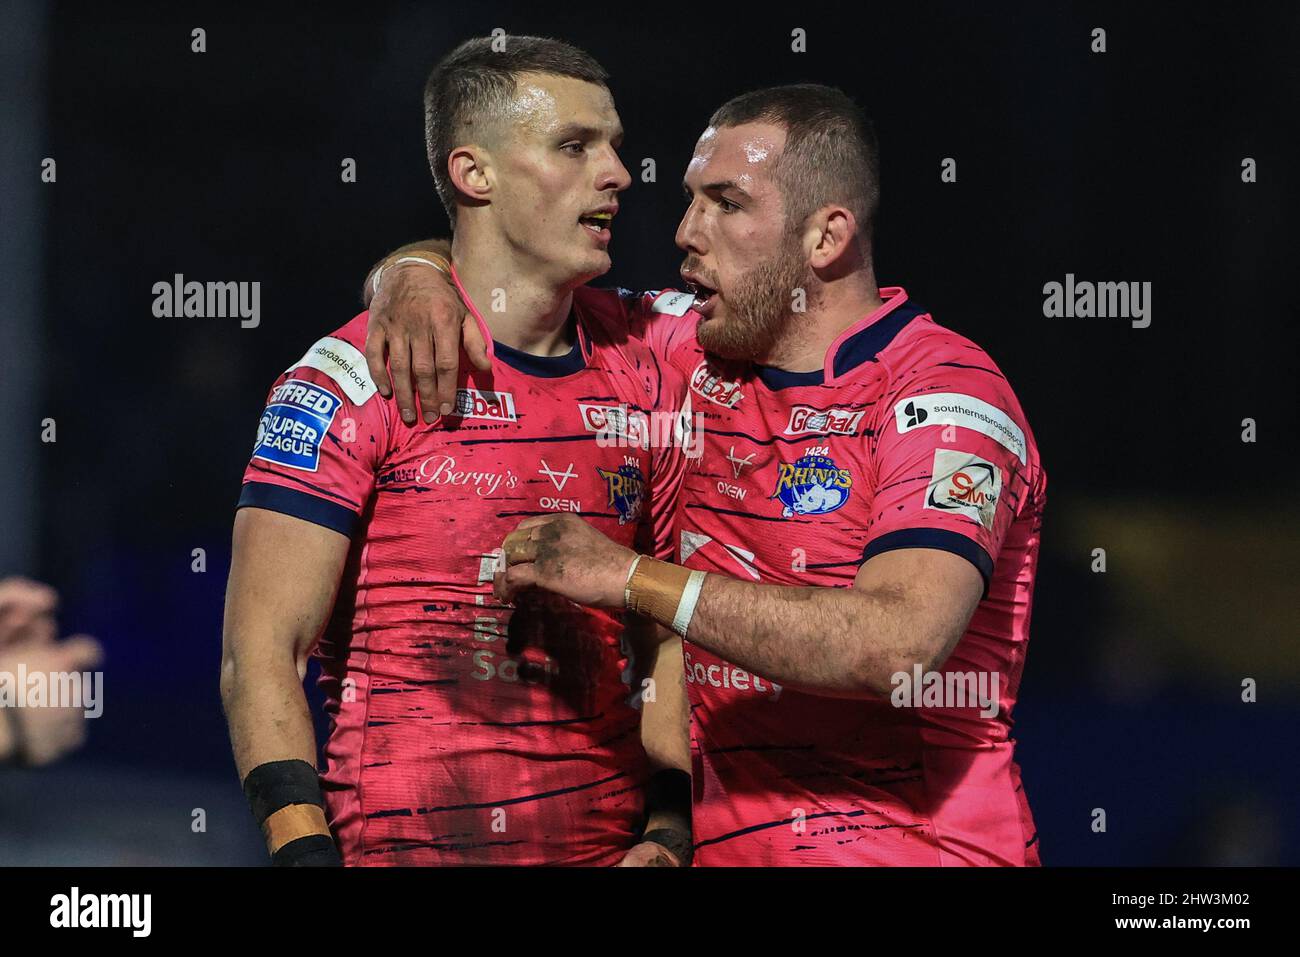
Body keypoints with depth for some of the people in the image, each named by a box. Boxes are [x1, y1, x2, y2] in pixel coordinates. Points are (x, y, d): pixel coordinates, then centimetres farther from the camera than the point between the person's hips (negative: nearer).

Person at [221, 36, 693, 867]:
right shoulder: (354, 379, -7)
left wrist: (668, 833, 1)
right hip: (413, 841, -5)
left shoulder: (646, 382, 9)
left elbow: (668, 639, 14)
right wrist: (307, 852, -20)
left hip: (612, 843, 5)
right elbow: (260, 655, -10)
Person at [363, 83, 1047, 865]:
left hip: (917, 846, -5)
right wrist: (417, 275, 1)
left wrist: (629, 577, -21)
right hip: (724, 843, 6)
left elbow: (899, 643, -25)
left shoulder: (948, 393, -10)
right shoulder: (697, 347, 10)